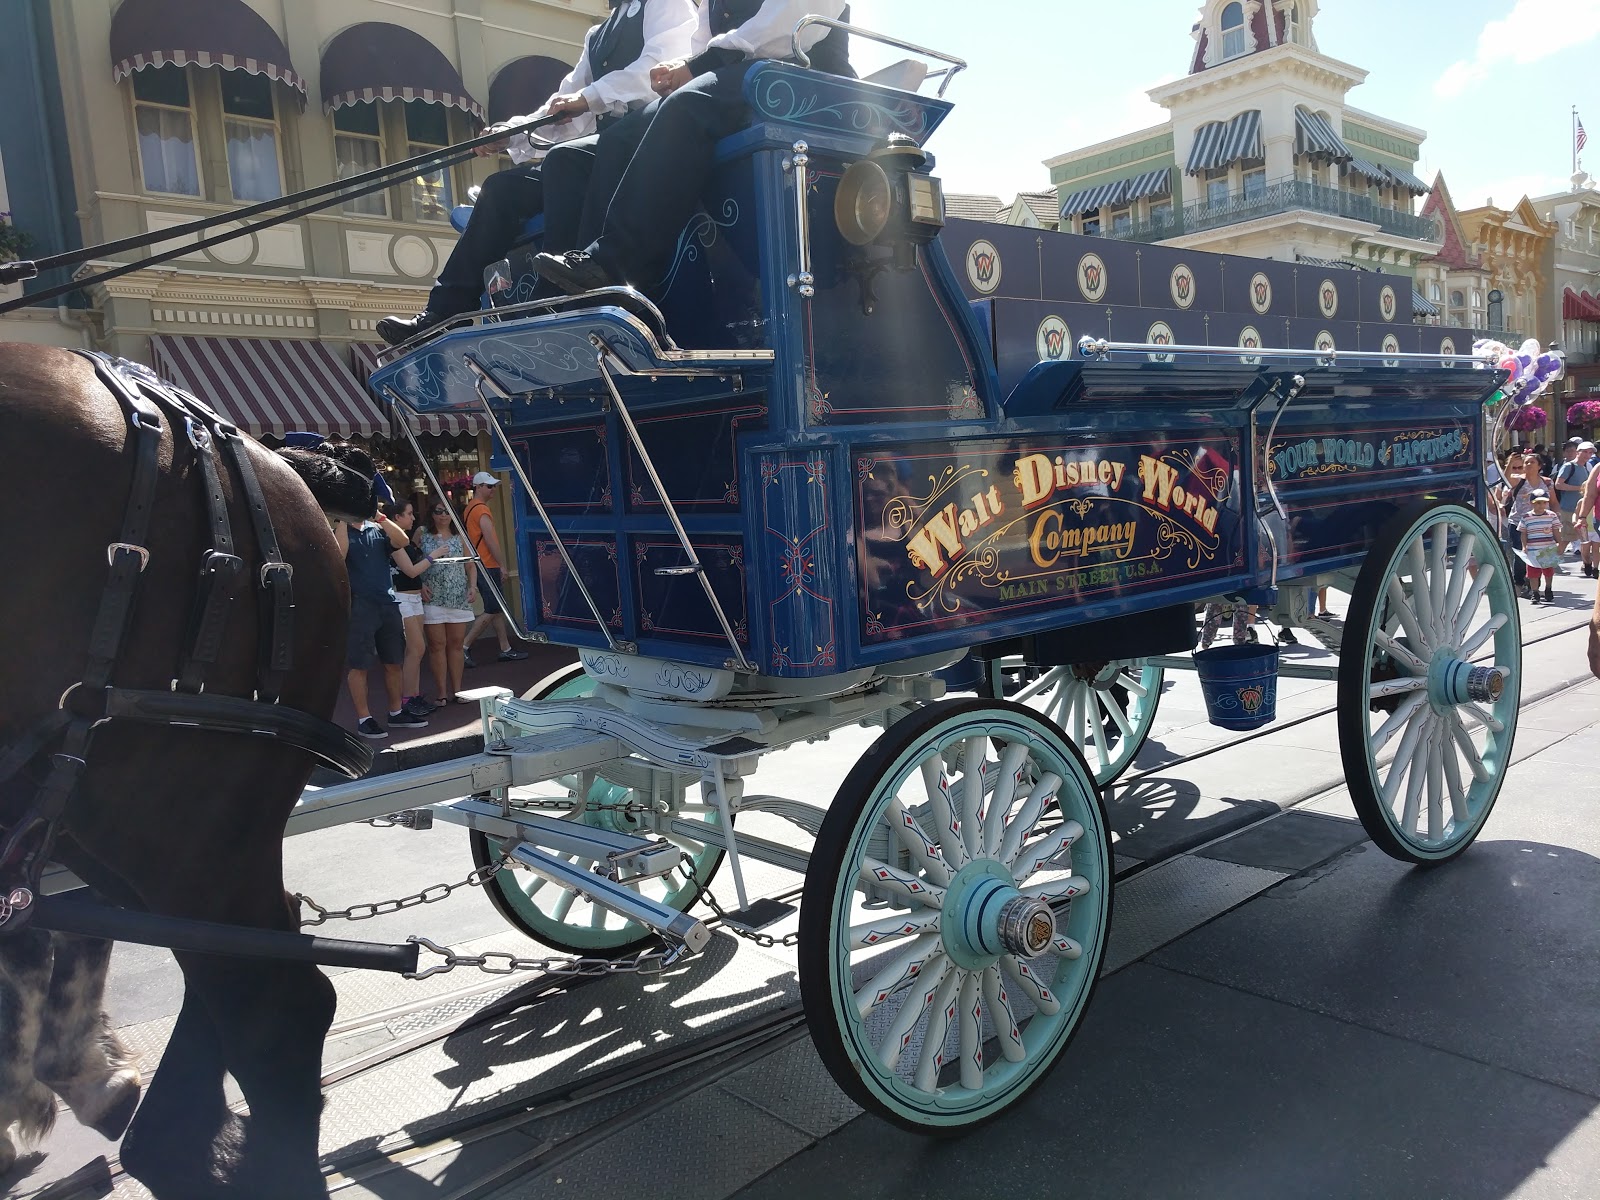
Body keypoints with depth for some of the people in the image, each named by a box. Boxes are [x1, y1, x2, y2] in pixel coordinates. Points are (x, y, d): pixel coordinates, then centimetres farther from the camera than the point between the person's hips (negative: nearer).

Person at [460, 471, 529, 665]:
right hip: (488, 567, -10)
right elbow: (491, 541, -18)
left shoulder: (470, 508, 15)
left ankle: (506, 649, 15)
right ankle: (464, 647, -6)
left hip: (481, 566, 10)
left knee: (498, 608, 12)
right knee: (492, 611, -7)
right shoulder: (482, 510, -14)